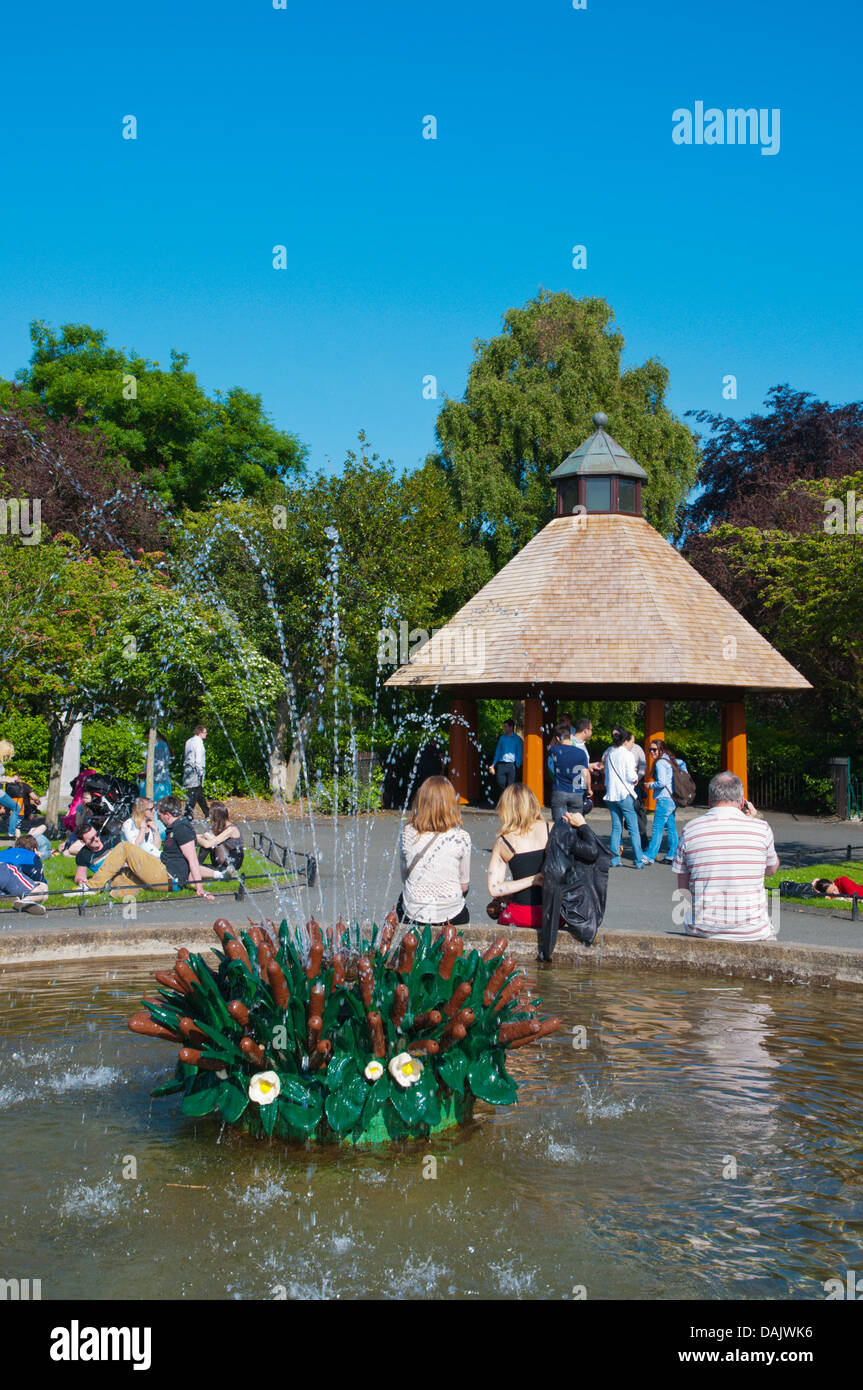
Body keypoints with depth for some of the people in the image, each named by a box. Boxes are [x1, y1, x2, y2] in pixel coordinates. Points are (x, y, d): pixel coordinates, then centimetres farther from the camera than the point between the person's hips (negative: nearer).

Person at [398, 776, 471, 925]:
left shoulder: (408, 833, -7)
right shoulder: (461, 837, -13)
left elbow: (404, 876, 5)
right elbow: (464, 885, -1)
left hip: (412, 914, 1)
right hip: (452, 917, -1)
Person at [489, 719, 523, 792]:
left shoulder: (518, 739, 1)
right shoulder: (502, 738, 13)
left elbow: (520, 754, 0)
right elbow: (497, 751, 15)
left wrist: (517, 766, -11)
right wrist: (493, 765, 6)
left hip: (511, 765, -4)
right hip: (501, 765, 4)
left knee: (511, 787, -5)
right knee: (501, 785, 1)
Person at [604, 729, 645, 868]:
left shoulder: (610, 754, 12)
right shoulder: (628, 755, -8)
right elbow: (630, 776, -14)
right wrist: (636, 777, 6)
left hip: (611, 795, 6)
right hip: (625, 795, -6)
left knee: (616, 828, 10)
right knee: (633, 829, -1)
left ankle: (615, 860, 5)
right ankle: (639, 861, -1)